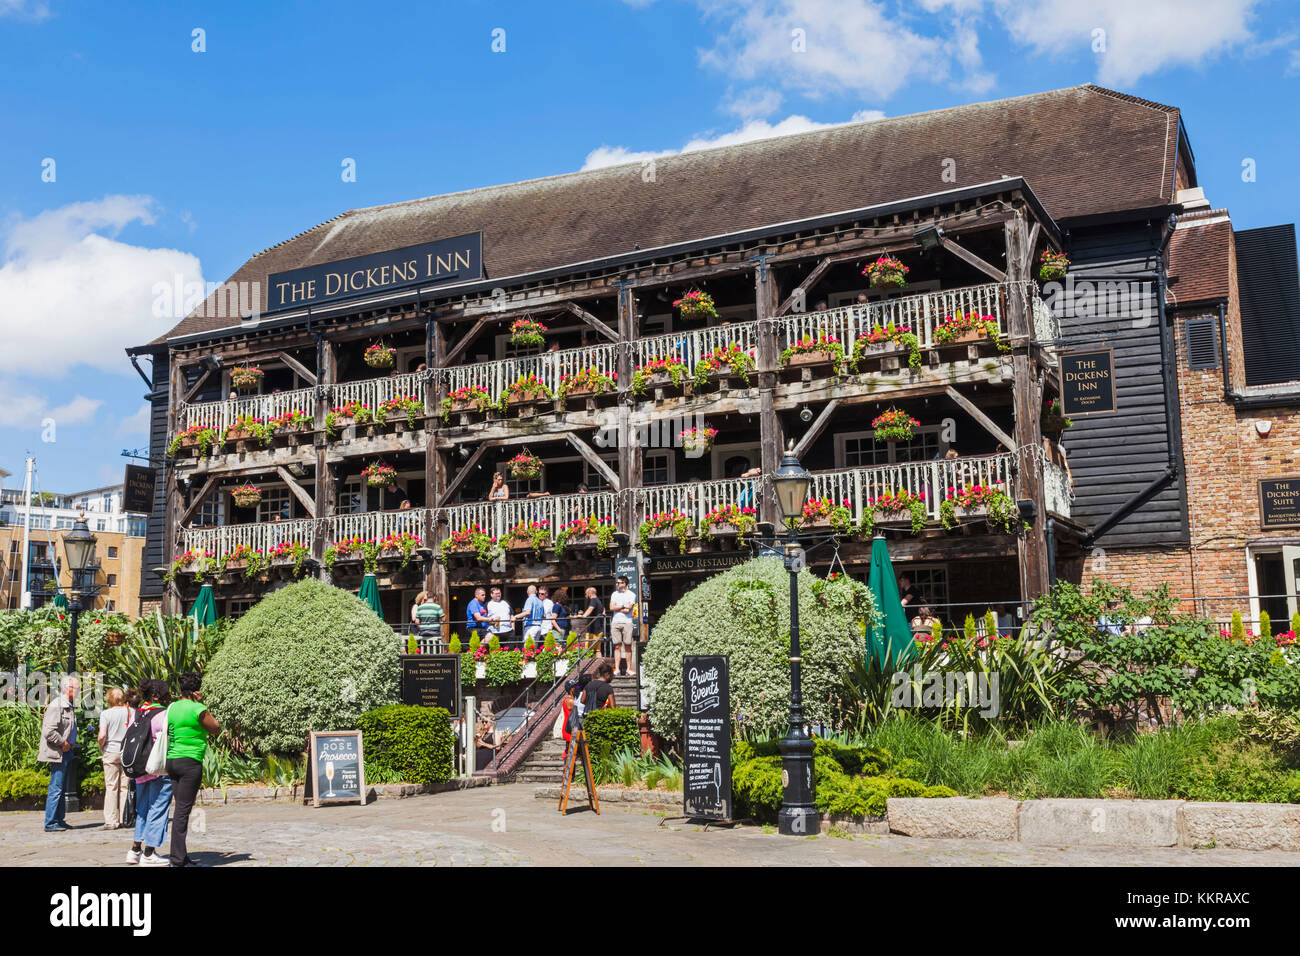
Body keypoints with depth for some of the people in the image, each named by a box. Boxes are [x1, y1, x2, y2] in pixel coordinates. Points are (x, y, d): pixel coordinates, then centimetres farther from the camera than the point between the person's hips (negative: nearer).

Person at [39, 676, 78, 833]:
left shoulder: (69, 707, 15)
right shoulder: (56, 706, -15)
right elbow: (48, 732, -23)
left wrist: (71, 744, 12)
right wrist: (63, 743, -15)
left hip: (67, 751, 10)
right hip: (58, 753, -10)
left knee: (61, 788, 15)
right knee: (56, 789, -7)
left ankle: (59, 820, 21)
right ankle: (51, 823, -2)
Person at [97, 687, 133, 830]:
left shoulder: (106, 714, -7)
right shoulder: (131, 712, 0)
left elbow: (102, 735, -13)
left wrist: (101, 747, 4)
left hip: (111, 752, -2)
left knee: (111, 787, 1)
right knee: (125, 786, 8)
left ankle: (111, 821, 0)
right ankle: (124, 819, 11)